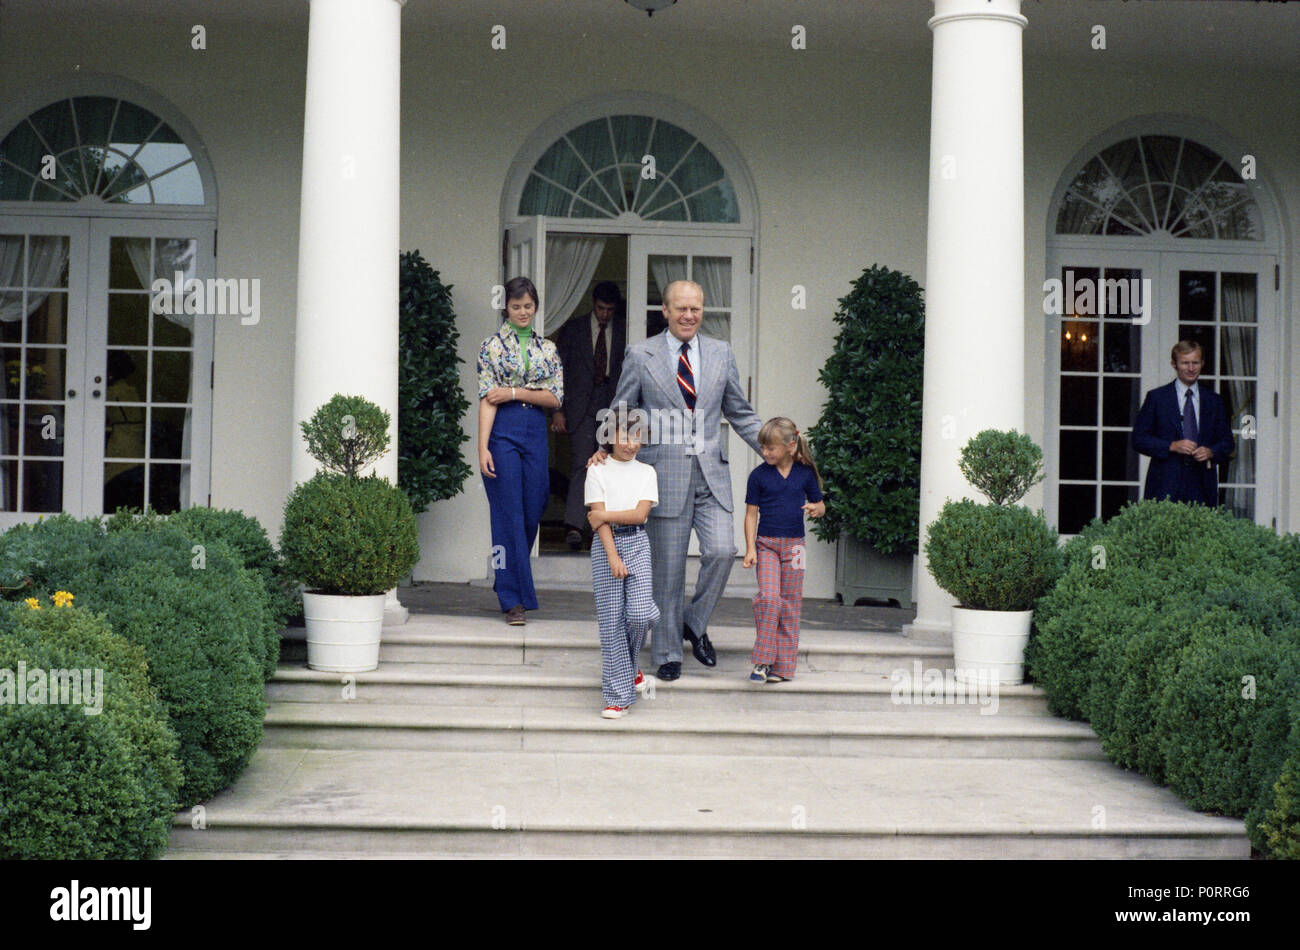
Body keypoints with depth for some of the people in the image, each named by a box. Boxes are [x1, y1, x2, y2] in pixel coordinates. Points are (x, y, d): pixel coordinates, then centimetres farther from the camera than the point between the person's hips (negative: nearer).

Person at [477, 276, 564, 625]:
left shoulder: (547, 348, 12)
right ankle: (514, 599, -2)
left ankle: (508, 581, 27)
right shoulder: (492, 346, 1)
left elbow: (555, 398, 3)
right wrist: (483, 447, -14)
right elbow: (487, 399, -6)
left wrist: (515, 392, -10)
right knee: (508, 515, -5)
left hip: (536, 432, 4)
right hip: (502, 432, -4)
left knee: (532, 513, 5)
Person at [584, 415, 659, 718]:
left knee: (639, 613, -15)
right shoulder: (597, 471, 2)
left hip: (637, 544, 1)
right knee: (611, 620, -1)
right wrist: (613, 557, -15)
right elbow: (598, 519, -6)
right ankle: (619, 695, 5)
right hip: (606, 544, -1)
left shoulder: (646, 472, 8)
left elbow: (640, 514, -4)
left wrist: (605, 515, -10)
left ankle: (629, 665, 18)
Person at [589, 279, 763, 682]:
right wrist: (605, 451, -10)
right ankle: (667, 654, 17)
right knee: (667, 568, 3)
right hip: (665, 474, -2)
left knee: (721, 551, -12)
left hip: (710, 472, 2)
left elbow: (741, 413, 15)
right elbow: (620, 413, 7)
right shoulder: (640, 356, 2)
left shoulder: (721, 354, 10)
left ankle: (695, 623, 14)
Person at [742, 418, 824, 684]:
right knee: (769, 597, -17)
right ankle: (762, 661, -7)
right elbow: (751, 513, 2)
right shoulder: (759, 475, -1)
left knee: (790, 604, 4)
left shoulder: (805, 473, 2)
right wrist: (750, 548, -5)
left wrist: (816, 508, -12)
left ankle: (783, 666, 10)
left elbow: (819, 504, 12)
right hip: (766, 544, -1)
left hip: (794, 544, 2)